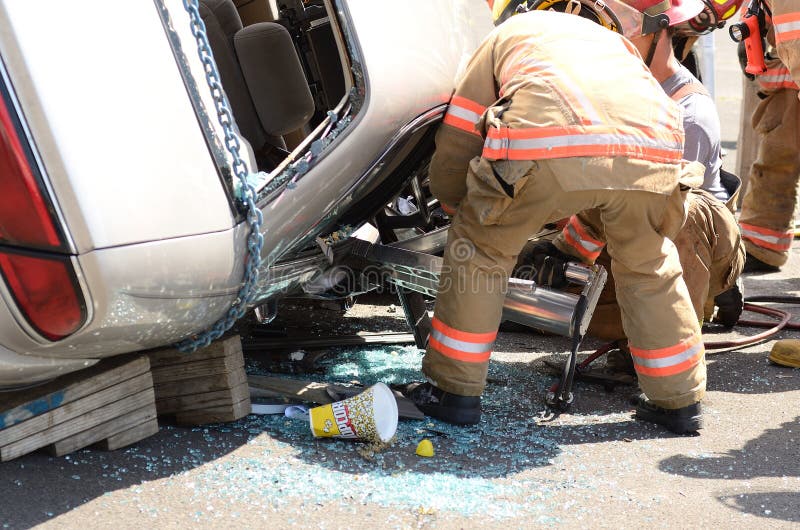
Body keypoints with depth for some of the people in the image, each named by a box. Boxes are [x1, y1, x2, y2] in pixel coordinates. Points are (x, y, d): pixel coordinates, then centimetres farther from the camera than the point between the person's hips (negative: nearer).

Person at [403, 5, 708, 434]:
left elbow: (451, 159, 28)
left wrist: (469, 206, 48)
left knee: (481, 249, 20)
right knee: (648, 268, 28)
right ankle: (679, 401, 36)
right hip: (652, 148, 4)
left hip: (549, 148, -3)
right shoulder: (618, 44, 44)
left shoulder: (506, 34, 34)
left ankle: (454, 391, 25)